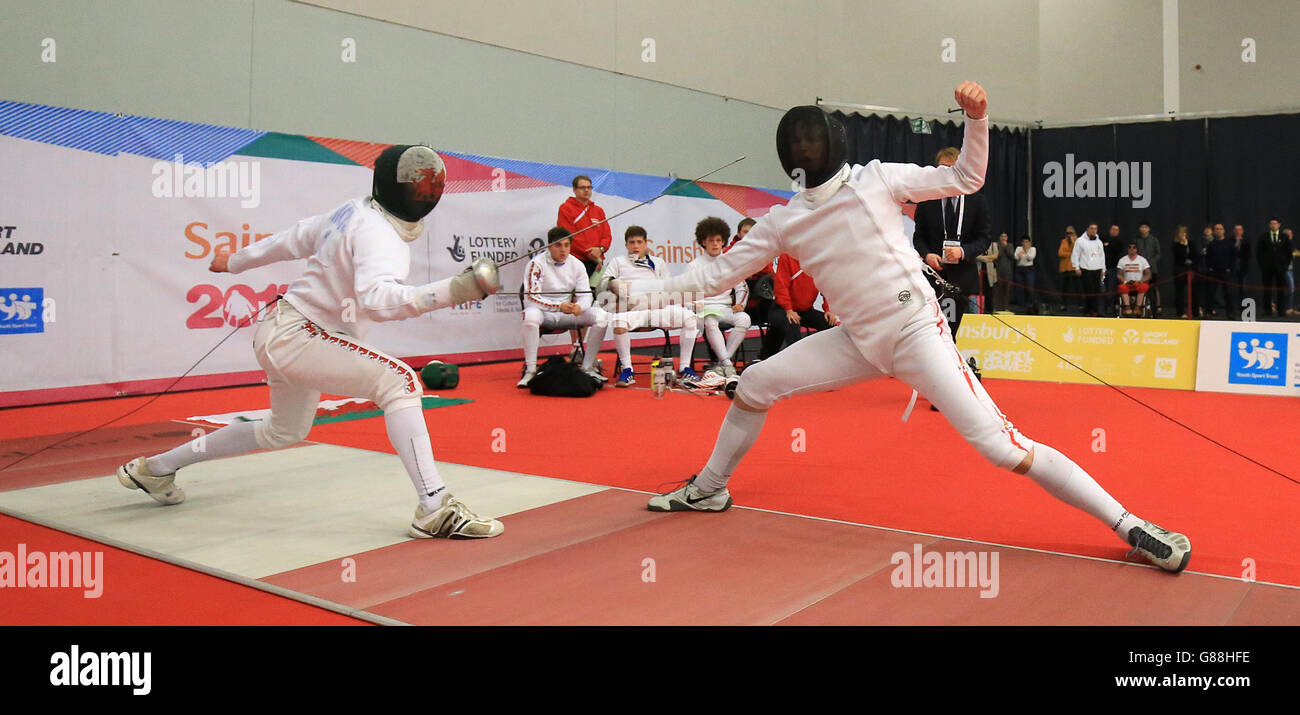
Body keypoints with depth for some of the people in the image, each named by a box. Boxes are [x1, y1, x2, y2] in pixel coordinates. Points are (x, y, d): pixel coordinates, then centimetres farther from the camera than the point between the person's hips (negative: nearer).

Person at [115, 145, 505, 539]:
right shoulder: (378, 232, -23)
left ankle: (153, 468, 43)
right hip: (294, 336, -10)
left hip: (284, 332, 10)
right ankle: (435, 509, -31)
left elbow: (294, 239, 16)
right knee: (398, 381, -26)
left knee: (286, 432, 30)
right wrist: (451, 291, -54)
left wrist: (235, 261, 29)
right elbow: (376, 299, -43)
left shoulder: (354, 211, 3)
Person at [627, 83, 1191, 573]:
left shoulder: (876, 178, -6)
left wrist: (976, 119, -19)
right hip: (861, 342, 5)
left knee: (999, 446, -17)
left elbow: (966, 180, -2)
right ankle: (709, 490, 24)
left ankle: (1128, 525, -6)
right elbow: (722, 271, 9)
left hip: (917, 332, -5)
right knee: (755, 384, 4)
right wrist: (648, 287, 5)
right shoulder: (783, 220, 5)